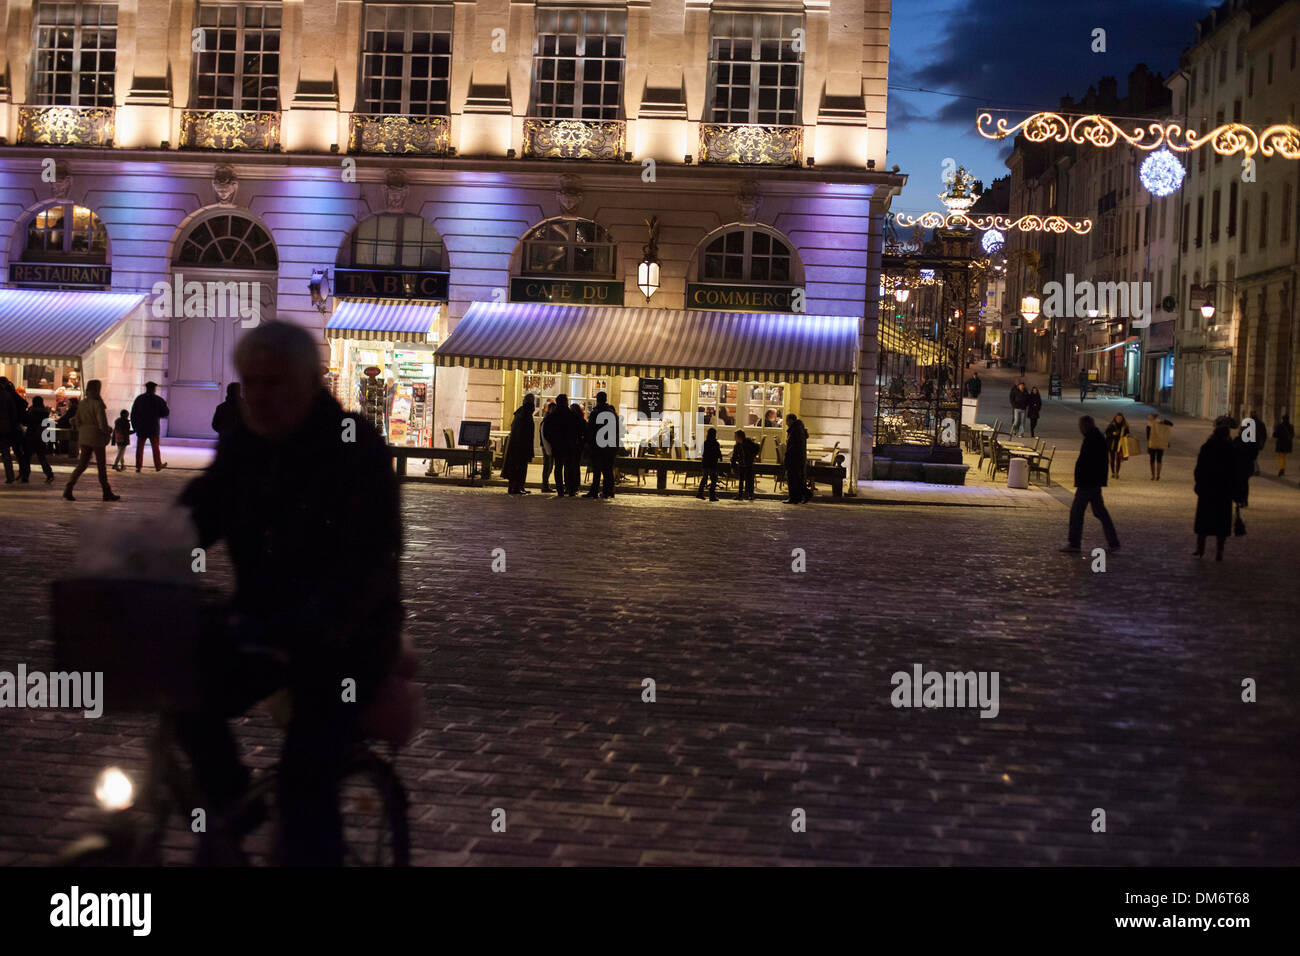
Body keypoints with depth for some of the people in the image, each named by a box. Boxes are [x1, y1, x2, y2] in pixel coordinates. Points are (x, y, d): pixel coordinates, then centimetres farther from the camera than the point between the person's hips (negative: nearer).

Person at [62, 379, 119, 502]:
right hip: (97, 437, -6)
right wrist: (107, 432, 1)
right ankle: (107, 493, 15)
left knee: (82, 464, 8)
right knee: (101, 466, 5)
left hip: (84, 437, 6)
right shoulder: (98, 404, -15)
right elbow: (102, 423, -18)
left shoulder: (82, 403, 6)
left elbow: (78, 421, 10)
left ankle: (68, 489, -7)